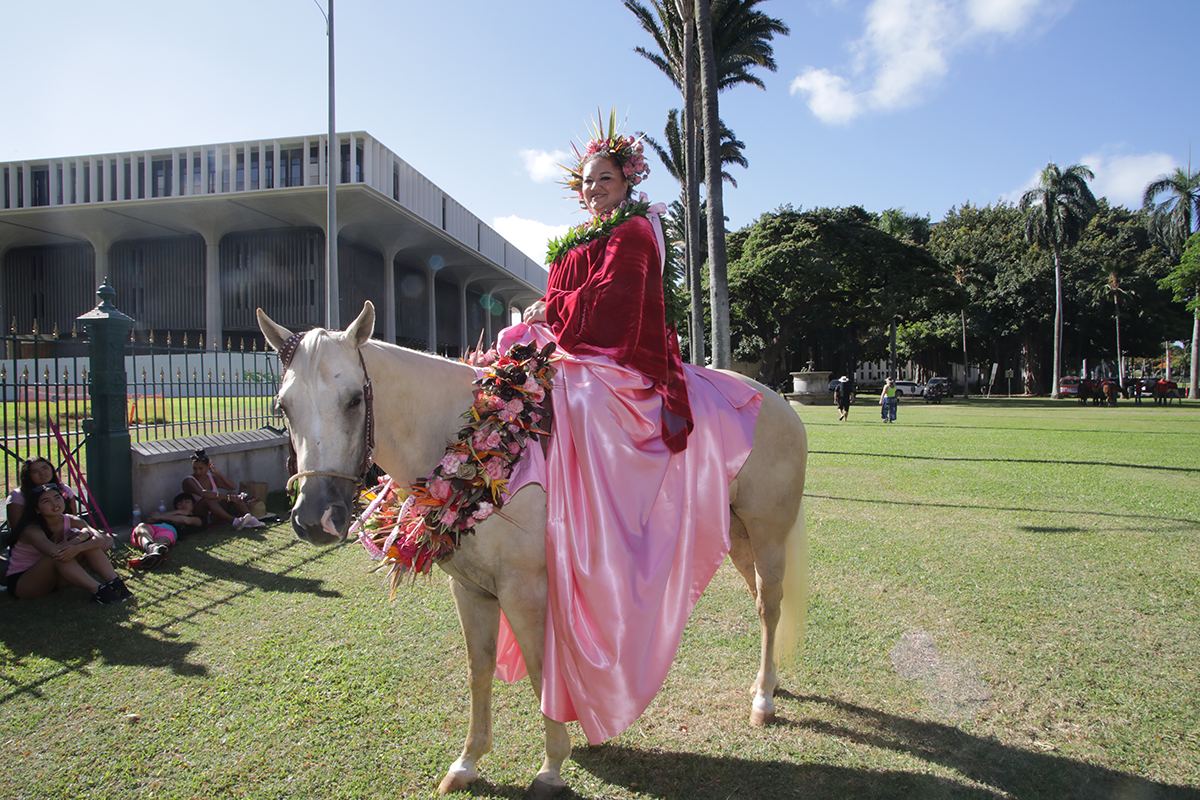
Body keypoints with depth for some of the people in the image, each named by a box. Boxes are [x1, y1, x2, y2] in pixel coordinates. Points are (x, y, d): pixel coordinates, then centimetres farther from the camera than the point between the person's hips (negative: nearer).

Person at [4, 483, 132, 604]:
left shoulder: (71, 521, -6)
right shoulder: (31, 529, -22)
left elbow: (99, 538, -23)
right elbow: (55, 551, -41)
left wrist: (77, 548, -42)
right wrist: (80, 537, -26)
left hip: (53, 577, 6)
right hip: (22, 582, -5)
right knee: (59, 555, -35)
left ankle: (115, 583, -27)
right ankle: (97, 591, -38)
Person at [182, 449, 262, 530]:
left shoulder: (211, 478, 11)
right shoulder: (189, 481, -10)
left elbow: (233, 486, 0)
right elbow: (202, 493, -32)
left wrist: (218, 473, -5)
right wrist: (227, 497, -38)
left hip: (213, 516, 6)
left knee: (231, 494, -14)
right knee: (208, 498, -34)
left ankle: (251, 519, -31)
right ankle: (234, 521, -44)